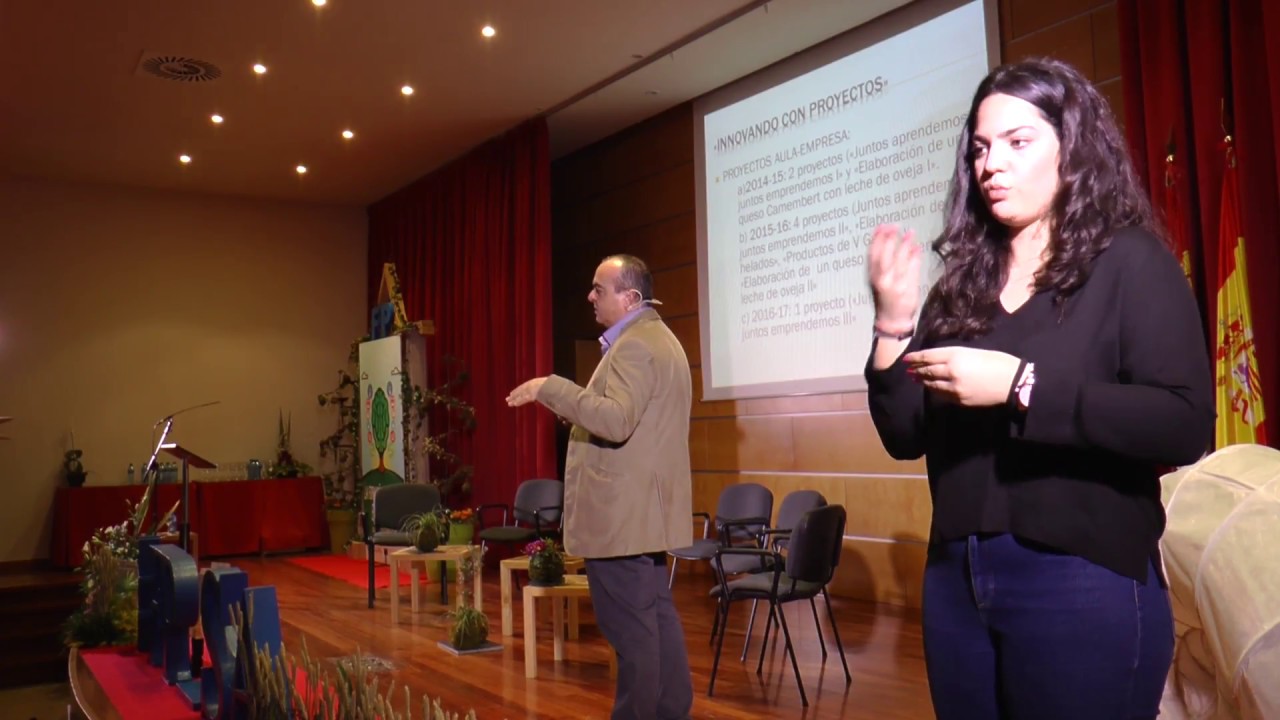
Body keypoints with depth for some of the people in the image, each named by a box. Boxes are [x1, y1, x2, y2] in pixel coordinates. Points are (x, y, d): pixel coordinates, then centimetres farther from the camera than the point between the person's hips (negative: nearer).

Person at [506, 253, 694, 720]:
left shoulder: (633, 346, -16)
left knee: (629, 626, -3)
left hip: (620, 512, -11)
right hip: (642, 508, 11)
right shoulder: (657, 337, 18)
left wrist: (551, 388, -24)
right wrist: (566, 406, 18)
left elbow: (616, 421, -28)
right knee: (655, 614, 15)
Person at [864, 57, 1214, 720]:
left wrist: (1020, 387, -23)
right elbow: (906, 439, 6)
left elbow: (1185, 427, -16)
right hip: (955, 579, 5)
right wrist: (894, 326, -7)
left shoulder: (1129, 262, -4)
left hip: (1084, 581, -5)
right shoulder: (962, 283, 8)